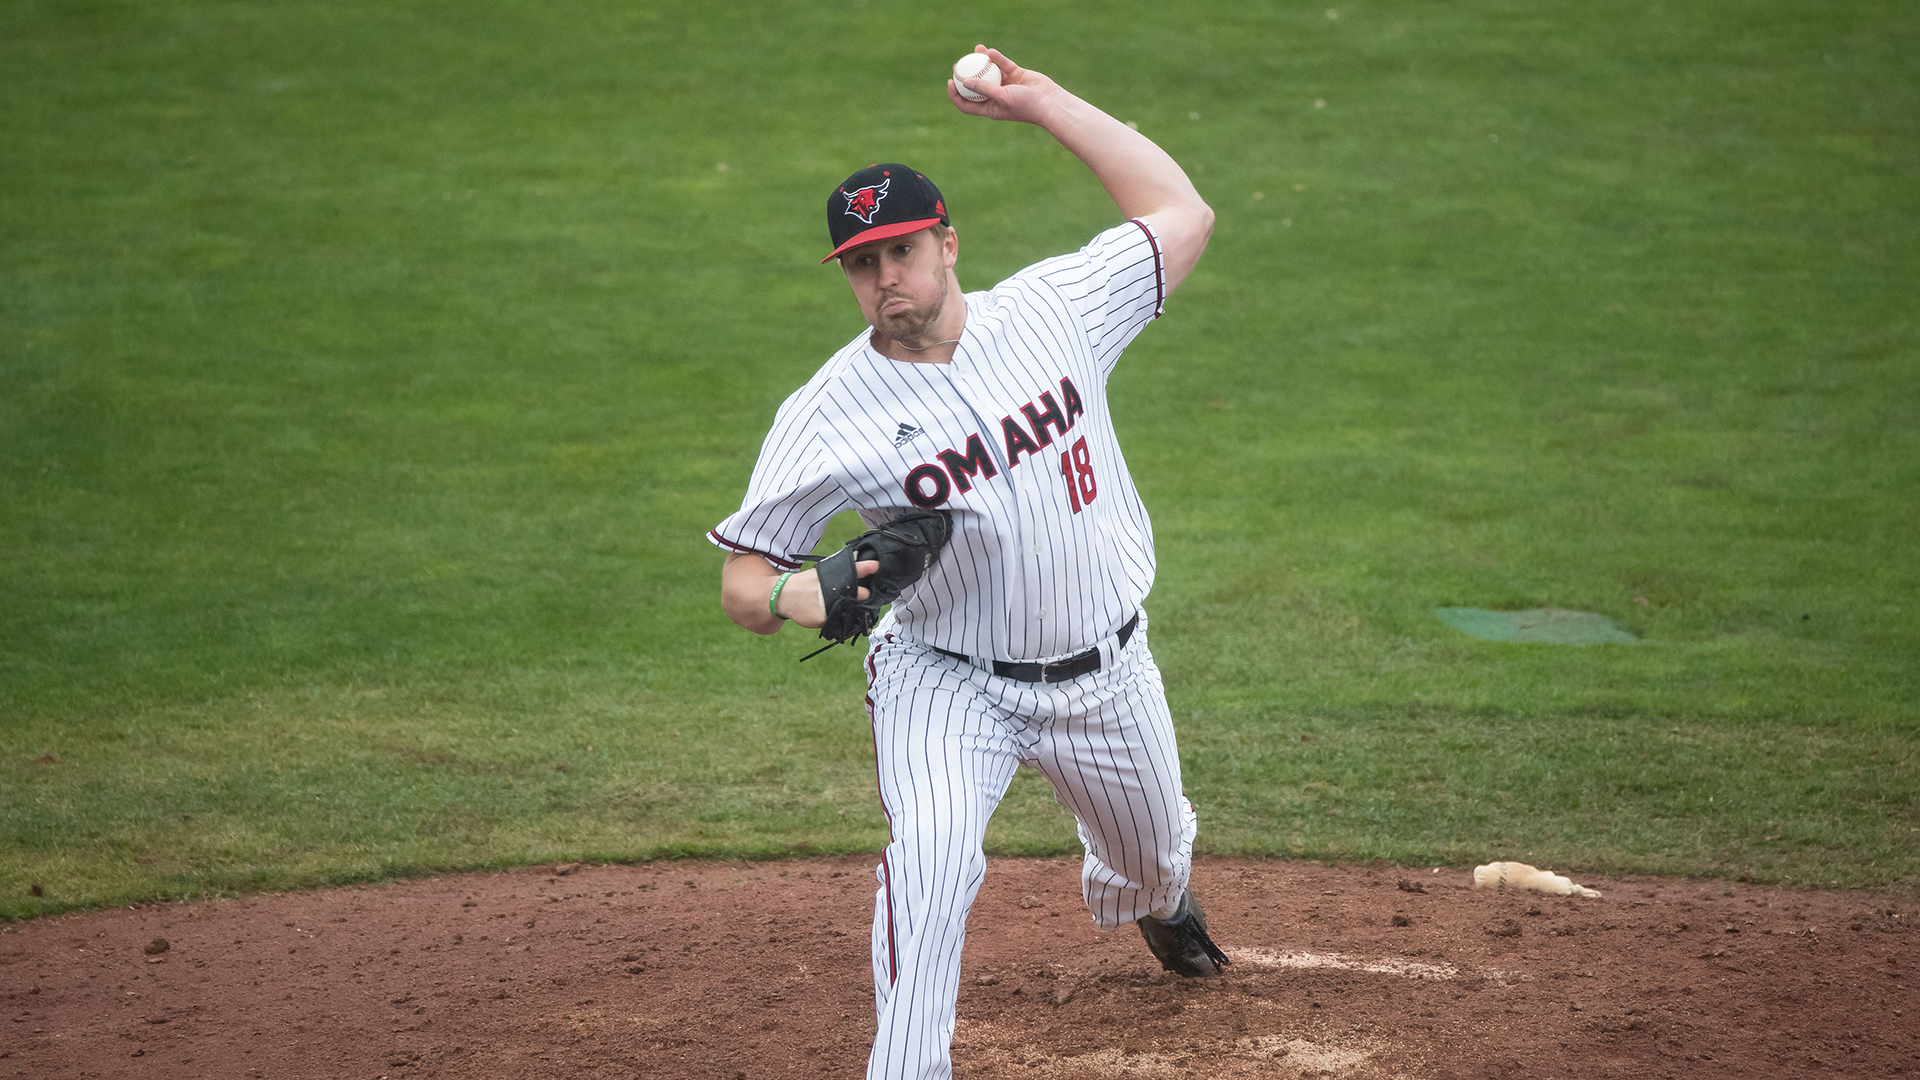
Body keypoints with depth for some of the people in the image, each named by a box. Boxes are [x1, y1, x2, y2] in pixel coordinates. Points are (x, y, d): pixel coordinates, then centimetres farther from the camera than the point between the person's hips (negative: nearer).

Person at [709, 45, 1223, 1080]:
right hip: (946, 682, -3)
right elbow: (739, 581, -12)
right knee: (931, 857, -31)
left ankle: (1151, 898, 64)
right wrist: (793, 594, -38)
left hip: (1107, 674, 3)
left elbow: (1182, 216, -2)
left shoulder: (1048, 308, -10)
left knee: (1153, 856, 25)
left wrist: (1044, 103, -7)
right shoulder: (827, 416, -17)